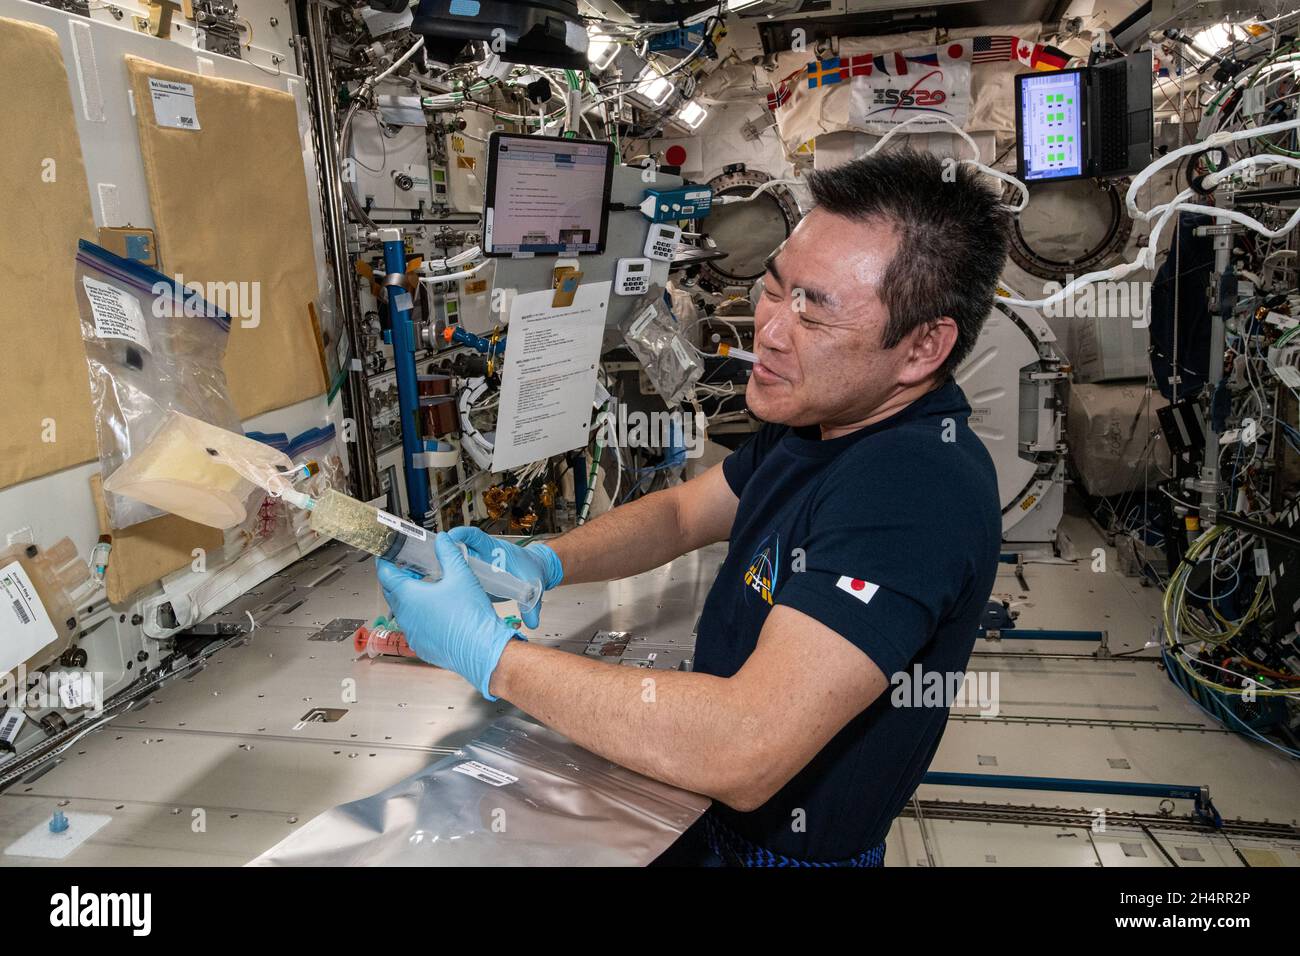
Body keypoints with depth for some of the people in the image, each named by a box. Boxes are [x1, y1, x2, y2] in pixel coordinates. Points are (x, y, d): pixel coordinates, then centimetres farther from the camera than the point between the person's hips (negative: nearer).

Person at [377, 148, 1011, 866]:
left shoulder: (916, 485, -32)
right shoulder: (824, 414, -1)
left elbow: (744, 754, -39)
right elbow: (679, 513, 10)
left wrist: (487, 651, -31)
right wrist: (544, 562, -9)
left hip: (779, 842, -7)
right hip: (705, 791, 8)